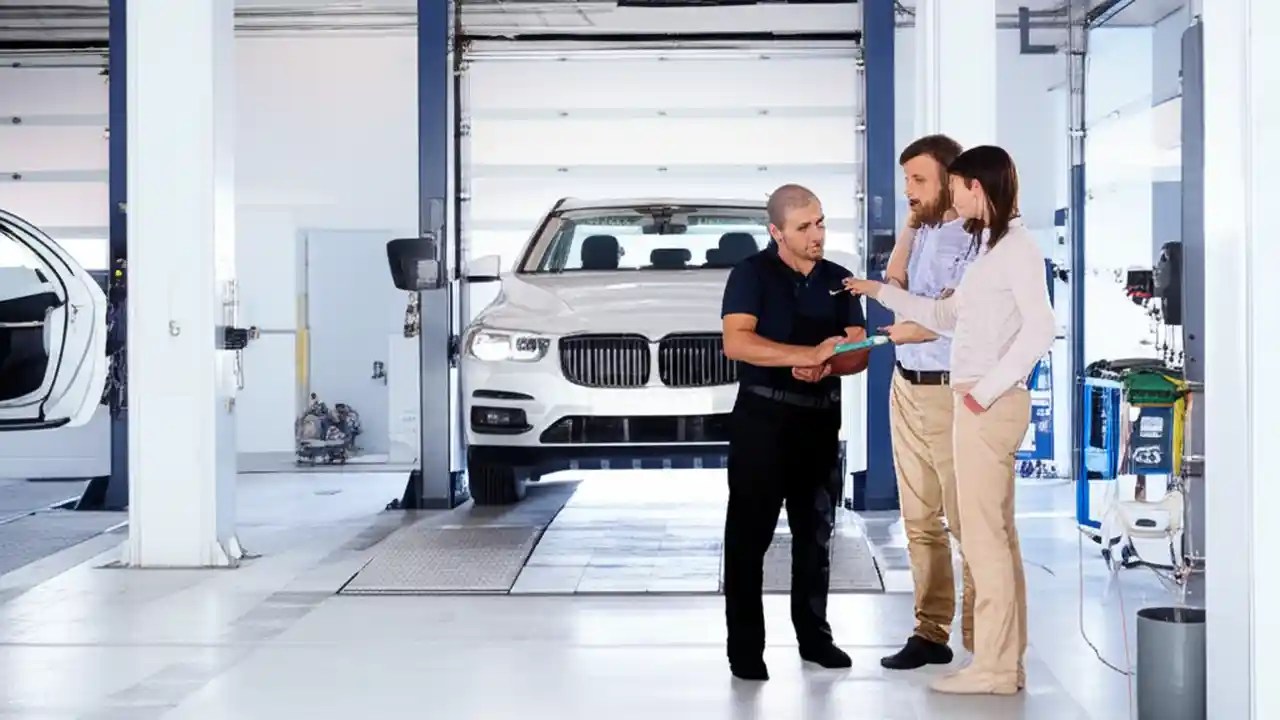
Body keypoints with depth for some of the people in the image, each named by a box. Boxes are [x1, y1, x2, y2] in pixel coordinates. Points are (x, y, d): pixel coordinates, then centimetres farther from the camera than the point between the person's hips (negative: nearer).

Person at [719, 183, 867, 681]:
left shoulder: (838, 280, 9)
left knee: (816, 532, 12)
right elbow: (736, 343, -21)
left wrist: (826, 367, -17)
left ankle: (814, 634, 23)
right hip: (762, 419, -5)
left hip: (821, 419, 5)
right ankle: (745, 647, 0)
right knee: (750, 534, -4)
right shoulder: (752, 274, -6)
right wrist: (811, 353, -27)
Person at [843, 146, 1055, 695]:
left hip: (992, 403, -10)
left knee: (982, 534, -8)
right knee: (997, 533, 10)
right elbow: (948, 316, 26)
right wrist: (881, 292, 29)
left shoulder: (1017, 247, -11)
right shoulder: (990, 248, 18)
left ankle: (993, 667, -4)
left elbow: (1040, 328, -20)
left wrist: (988, 389, -19)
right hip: (979, 402, 10)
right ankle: (1007, 661, 14)